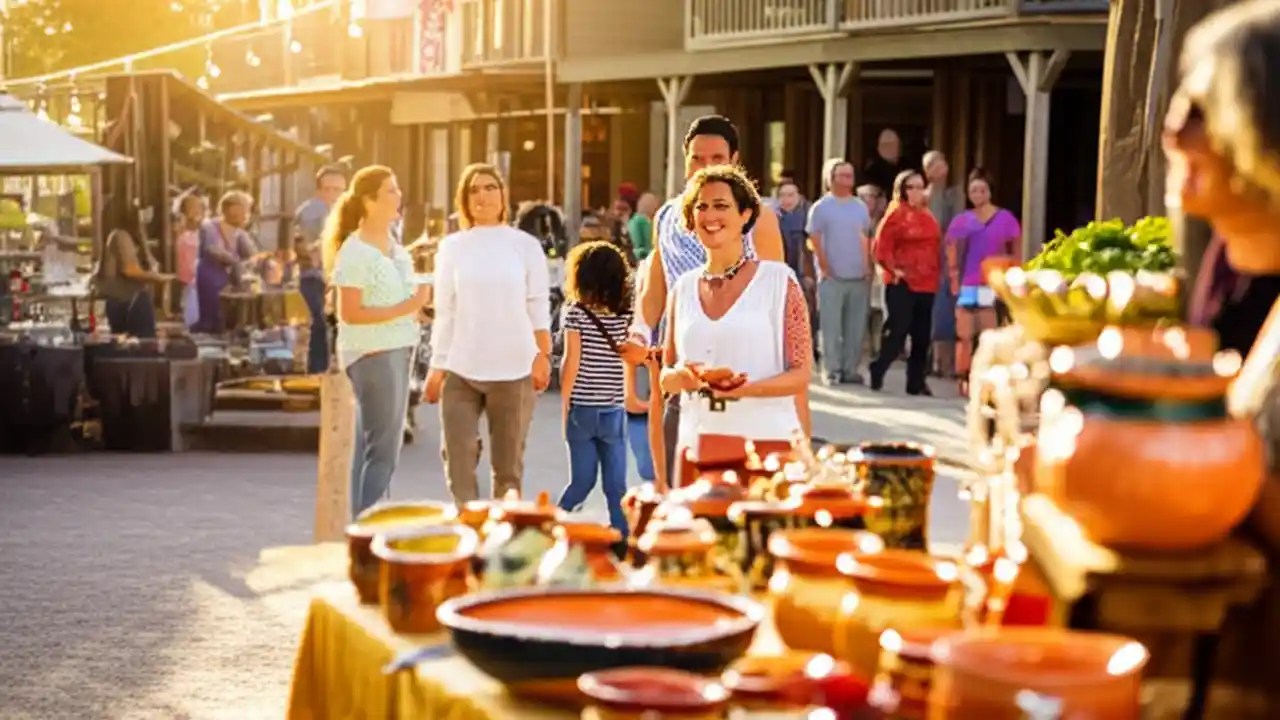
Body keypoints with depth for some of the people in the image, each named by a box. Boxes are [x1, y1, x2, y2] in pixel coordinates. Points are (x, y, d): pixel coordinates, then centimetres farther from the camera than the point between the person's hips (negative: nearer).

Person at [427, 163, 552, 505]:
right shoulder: (452, 247, 8)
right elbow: (445, 312, 9)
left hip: (513, 371, -1)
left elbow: (538, 307, 2)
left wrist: (543, 355, -10)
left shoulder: (525, 245, 4)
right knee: (458, 461, -7)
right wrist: (437, 366, 5)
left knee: (508, 467, 6)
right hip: (461, 371, 1)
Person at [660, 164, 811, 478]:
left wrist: (747, 388, -21)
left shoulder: (779, 280, -1)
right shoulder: (684, 287, 12)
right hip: (698, 443, 4)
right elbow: (665, 378, 17)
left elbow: (801, 375, -4)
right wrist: (681, 376, -6)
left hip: (767, 441, -3)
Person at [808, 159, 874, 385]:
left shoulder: (860, 207, 12)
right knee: (831, 326, -4)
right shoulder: (821, 207, -1)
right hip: (832, 277, -4)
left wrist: (867, 268, 8)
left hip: (859, 277, 4)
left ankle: (851, 369, 11)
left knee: (856, 327, 4)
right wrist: (825, 269, -8)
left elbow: (865, 240, 16)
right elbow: (815, 241, -3)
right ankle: (831, 370, 1)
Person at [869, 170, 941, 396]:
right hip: (902, 283, -6)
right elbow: (882, 246, -10)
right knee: (897, 331, -9)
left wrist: (936, 275, 12)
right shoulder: (896, 214, -4)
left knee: (922, 336, 7)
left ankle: (916, 382, 12)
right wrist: (894, 269, -16)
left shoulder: (927, 216, 15)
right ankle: (878, 372, 7)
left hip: (926, 284, 6)